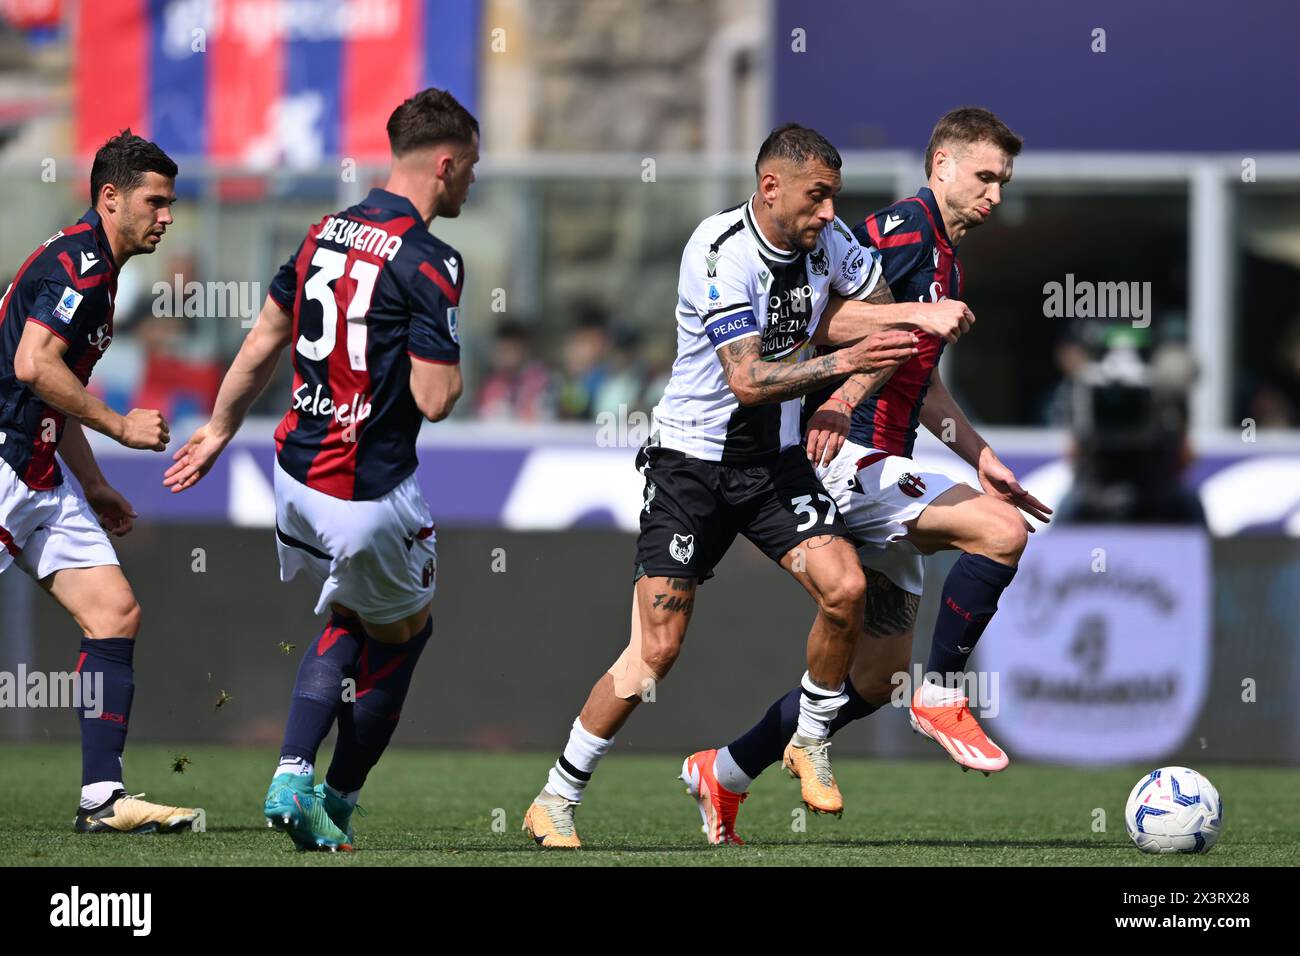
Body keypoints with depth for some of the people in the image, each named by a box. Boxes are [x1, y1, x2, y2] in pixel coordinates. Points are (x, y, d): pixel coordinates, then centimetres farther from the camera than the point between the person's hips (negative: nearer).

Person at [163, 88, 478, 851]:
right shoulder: (429, 263, -18)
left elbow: (262, 345, 14)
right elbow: (434, 399, -20)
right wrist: (452, 361, 2)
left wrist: (220, 430, 27)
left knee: (350, 622, 25)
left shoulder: (327, 235, 5)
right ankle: (337, 803, 22)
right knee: (400, 635, 16)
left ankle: (293, 777, 9)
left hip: (298, 474, 7)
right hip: (370, 490, -7)